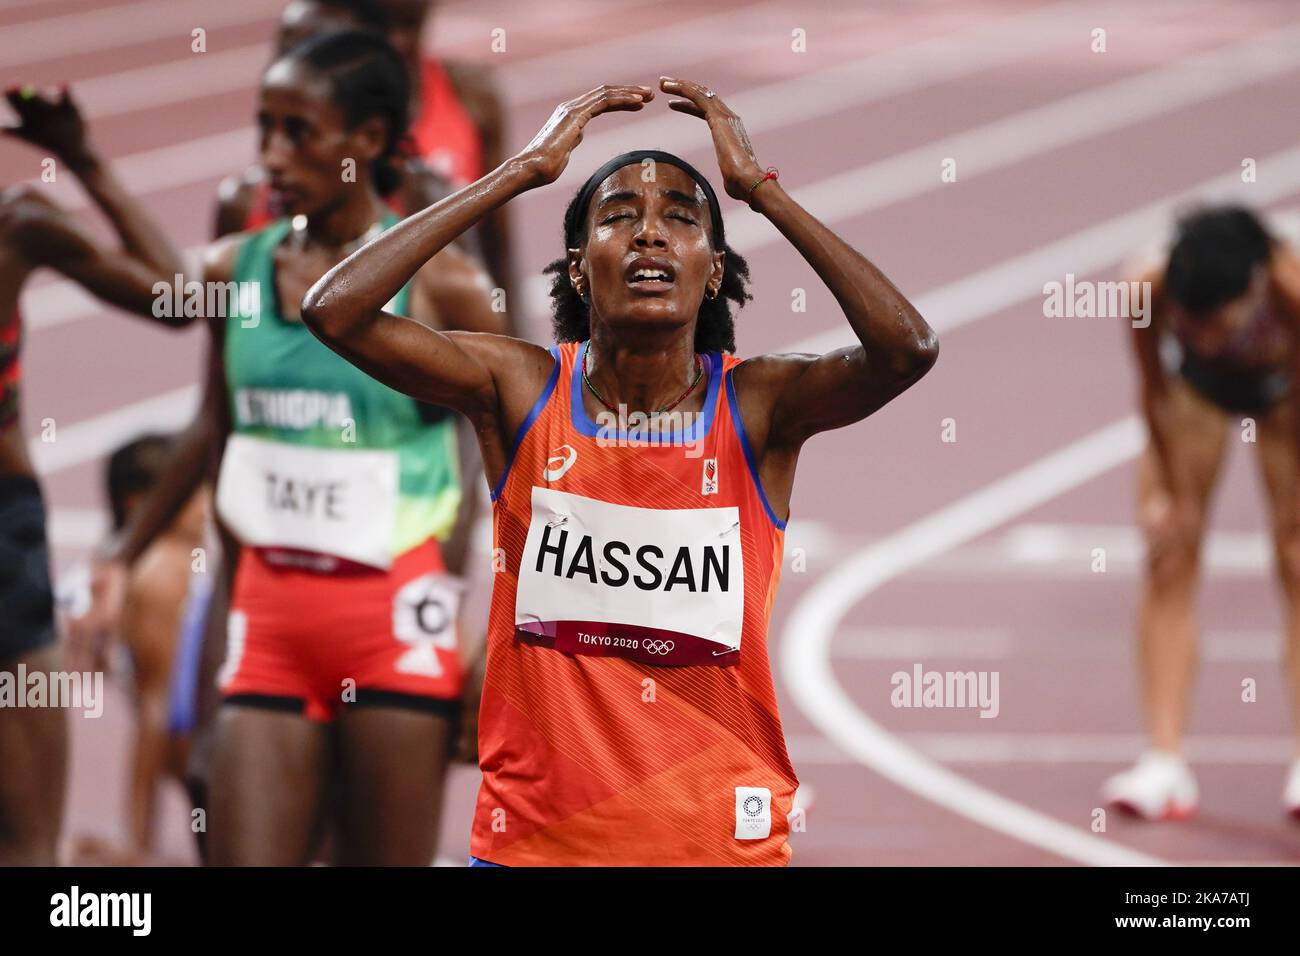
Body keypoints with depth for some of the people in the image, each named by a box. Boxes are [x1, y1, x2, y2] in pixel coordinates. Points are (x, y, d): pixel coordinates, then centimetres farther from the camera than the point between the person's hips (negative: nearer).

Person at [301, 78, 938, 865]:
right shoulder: (522, 390, -3)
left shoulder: (758, 405, -5)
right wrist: (522, 172, -12)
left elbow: (908, 349, -23)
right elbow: (335, 311, -15)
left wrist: (761, 187, -17)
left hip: (721, 835, 0)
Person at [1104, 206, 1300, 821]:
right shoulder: (1148, 290, -39)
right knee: (1168, 561, -7)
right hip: (1196, 387, 1)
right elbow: (1156, 395, -20)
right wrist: (1173, 495, -9)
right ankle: (1164, 764, -8)